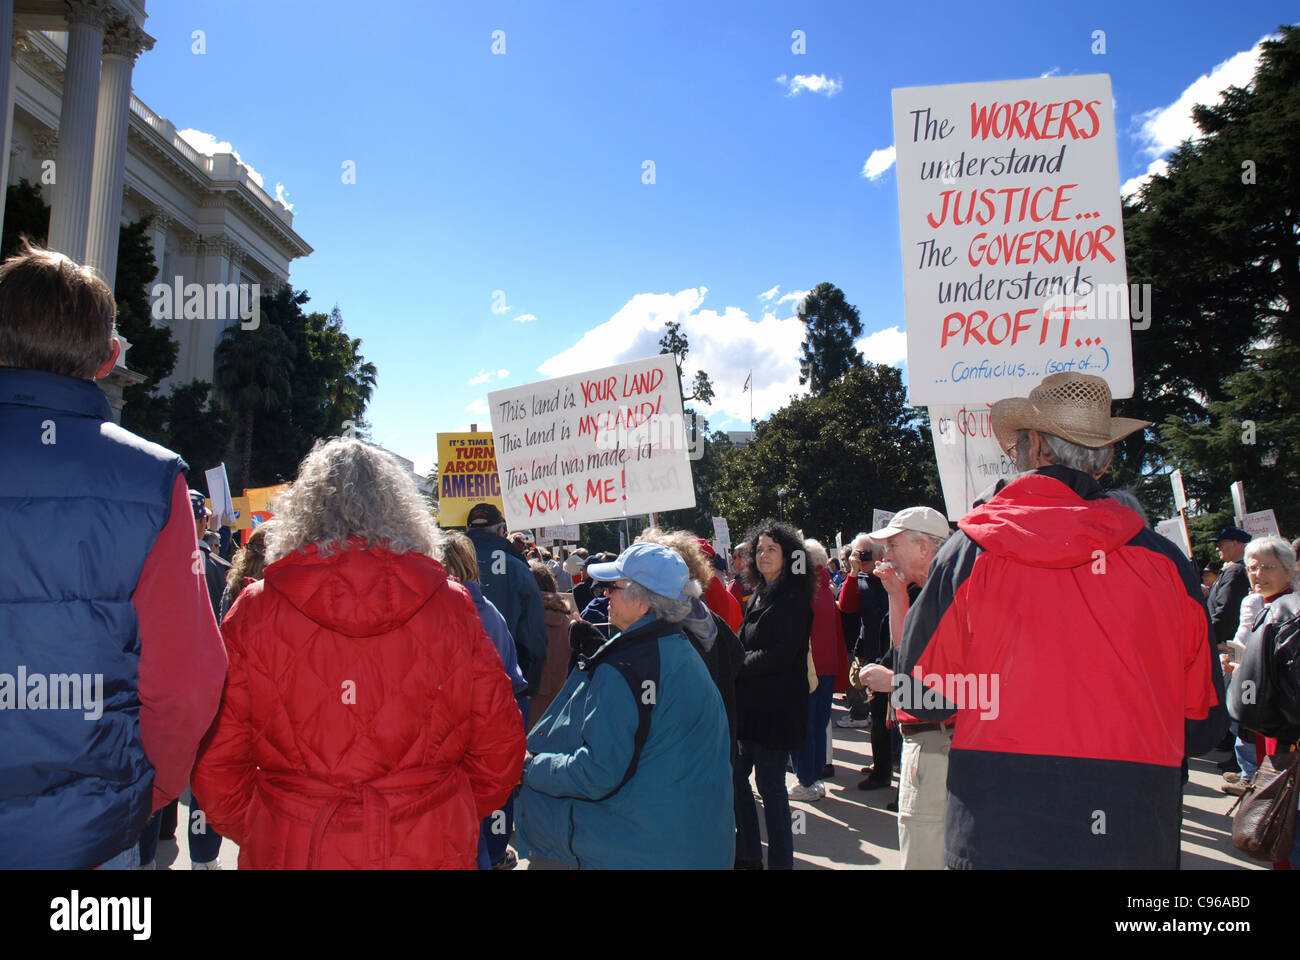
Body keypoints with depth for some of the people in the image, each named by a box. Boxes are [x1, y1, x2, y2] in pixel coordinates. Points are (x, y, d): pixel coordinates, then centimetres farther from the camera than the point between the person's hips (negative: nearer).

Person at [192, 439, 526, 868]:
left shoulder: (254, 611, -8)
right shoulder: (453, 607, -7)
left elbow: (214, 757, -5)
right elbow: (499, 748, -4)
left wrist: (253, 831, 11)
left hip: (293, 849, 0)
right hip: (429, 849, 1)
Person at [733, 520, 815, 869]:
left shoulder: (794, 598, -12)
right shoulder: (759, 596, 14)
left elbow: (779, 654, -18)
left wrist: (735, 666, -11)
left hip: (776, 706, -8)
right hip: (749, 703, 9)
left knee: (770, 783, -1)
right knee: (736, 776, 14)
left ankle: (780, 860, 13)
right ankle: (747, 854, 27)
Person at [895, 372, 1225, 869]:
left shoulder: (970, 552, -9)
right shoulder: (1165, 560, -3)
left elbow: (920, 696, -3)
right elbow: (1202, 726, 5)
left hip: (993, 839, -1)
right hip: (1137, 840, 2)